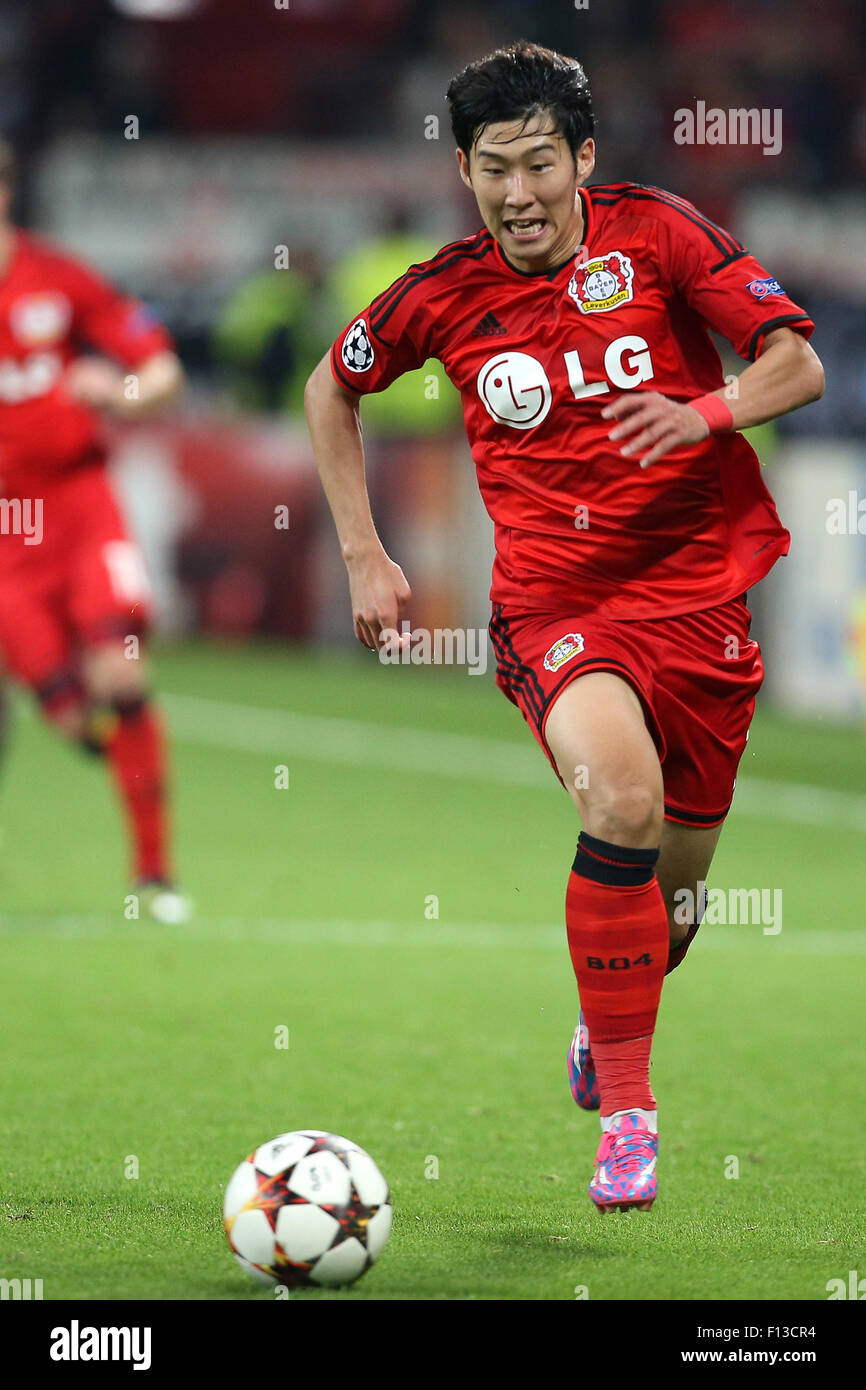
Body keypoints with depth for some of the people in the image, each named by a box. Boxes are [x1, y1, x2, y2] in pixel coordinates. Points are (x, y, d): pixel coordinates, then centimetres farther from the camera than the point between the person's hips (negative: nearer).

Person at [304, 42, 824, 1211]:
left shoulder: (654, 234, -4)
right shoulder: (444, 295, 0)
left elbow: (801, 366, -7)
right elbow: (331, 390, 19)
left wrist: (704, 412, -27)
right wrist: (363, 556, 12)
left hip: (697, 586, 2)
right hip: (552, 599, -1)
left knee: (677, 873, 9)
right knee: (624, 801, -29)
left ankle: (610, 1013, 46)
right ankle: (624, 1109, -19)